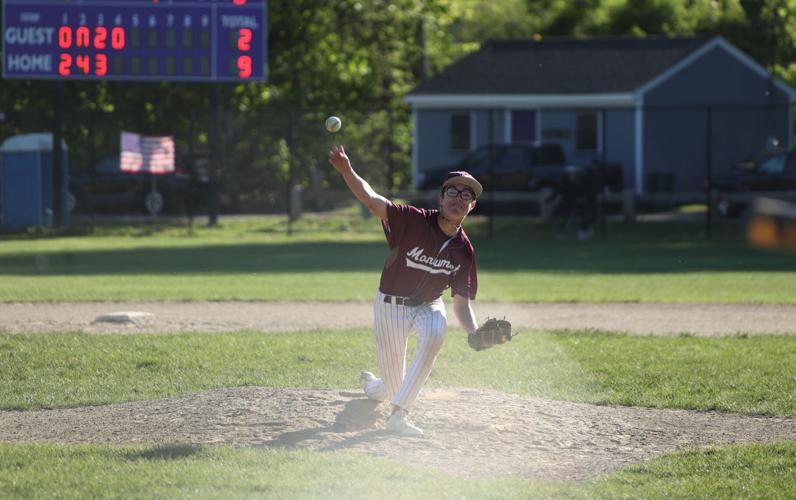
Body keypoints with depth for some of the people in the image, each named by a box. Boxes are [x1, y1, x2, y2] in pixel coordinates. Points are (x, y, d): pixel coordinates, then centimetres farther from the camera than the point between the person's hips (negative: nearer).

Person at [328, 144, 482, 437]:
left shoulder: (464, 250, -8)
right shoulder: (414, 221, -19)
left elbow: (461, 303, -2)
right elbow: (372, 201, -33)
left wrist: (476, 335, -22)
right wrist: (346, 171, -51)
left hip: (428, 307, 2)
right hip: (390, 306, -2)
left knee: (434, 333, -35)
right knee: (394, 387, 3)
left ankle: (398, 415, -32)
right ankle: (374, 385, 47)